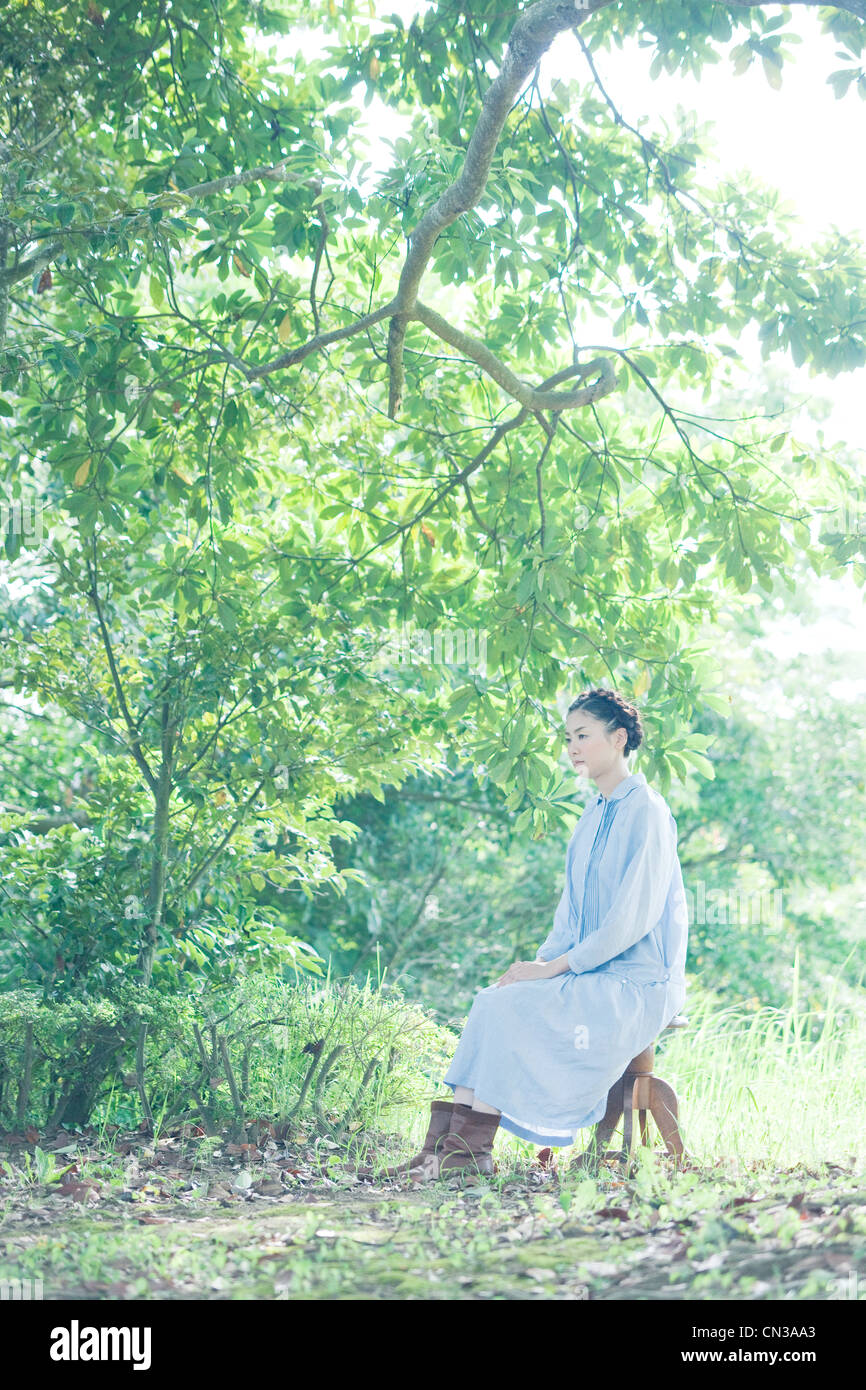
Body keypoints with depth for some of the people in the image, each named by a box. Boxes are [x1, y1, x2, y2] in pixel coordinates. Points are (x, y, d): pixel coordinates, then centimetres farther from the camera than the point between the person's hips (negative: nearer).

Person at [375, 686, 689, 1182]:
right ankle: (447, 1140, -17)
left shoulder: (646, 810, -12)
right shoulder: (595, 814, 15)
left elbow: (634, 916, -19)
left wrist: (555, 967, -19)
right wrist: (540, 961, 0)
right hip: (595, 977, 8)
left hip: (636, 983, -8)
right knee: (489, 1002, -12)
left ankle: (473, 1148, -16)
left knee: (510, 1006, -23)